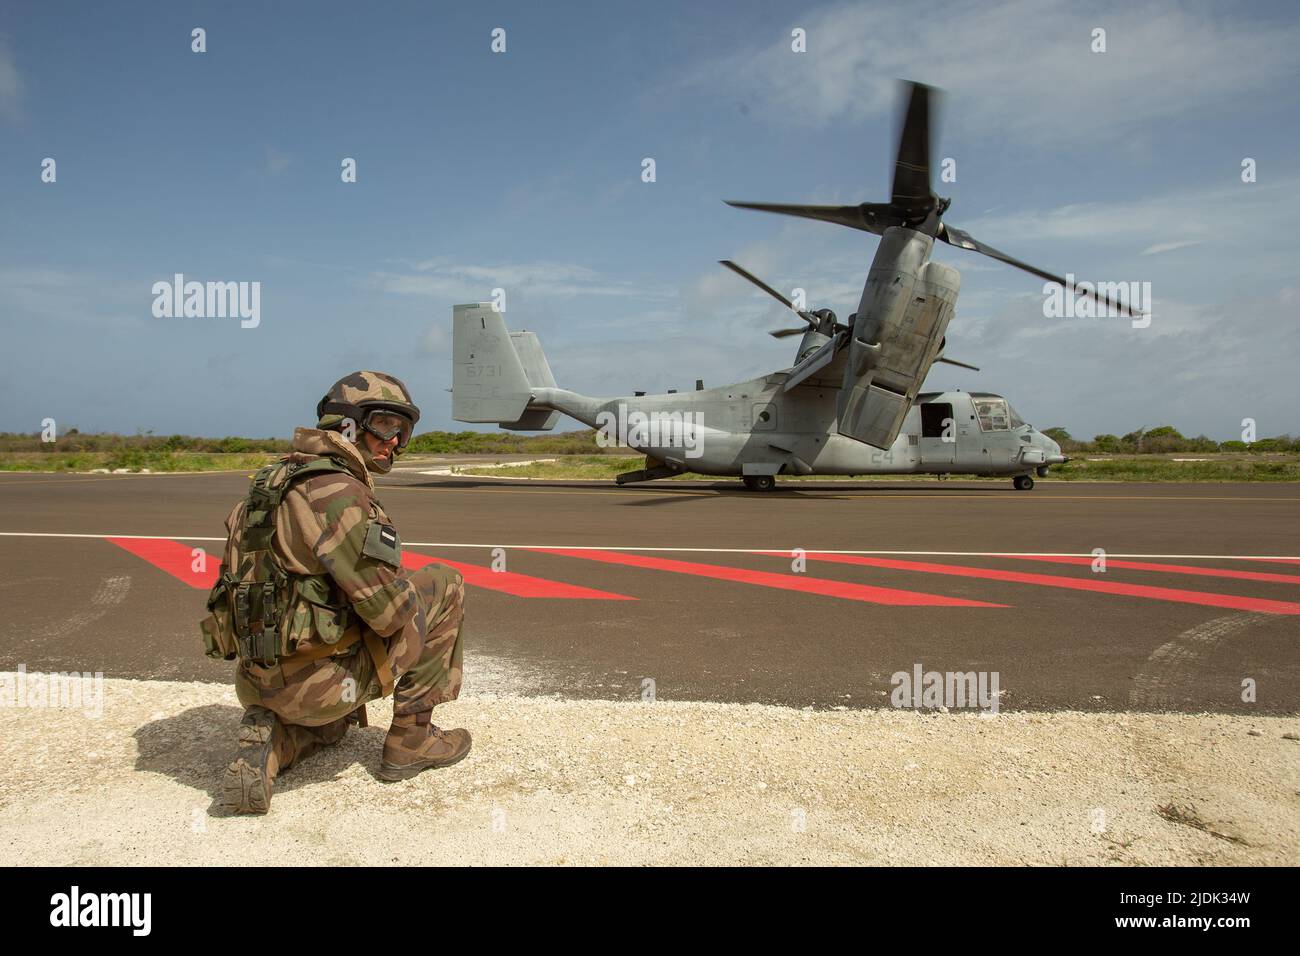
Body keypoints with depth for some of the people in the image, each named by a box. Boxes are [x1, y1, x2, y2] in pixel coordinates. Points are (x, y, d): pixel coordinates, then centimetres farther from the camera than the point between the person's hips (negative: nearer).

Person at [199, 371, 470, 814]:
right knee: (444, 584, 3)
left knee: (331, 724, 42)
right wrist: (406, 592, 1)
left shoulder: (279, 480, 11)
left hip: (259, 682, 9)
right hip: (316, 683, -9)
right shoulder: (335, 492, -20)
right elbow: (388, 610, -22)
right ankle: (410, 740, 8)